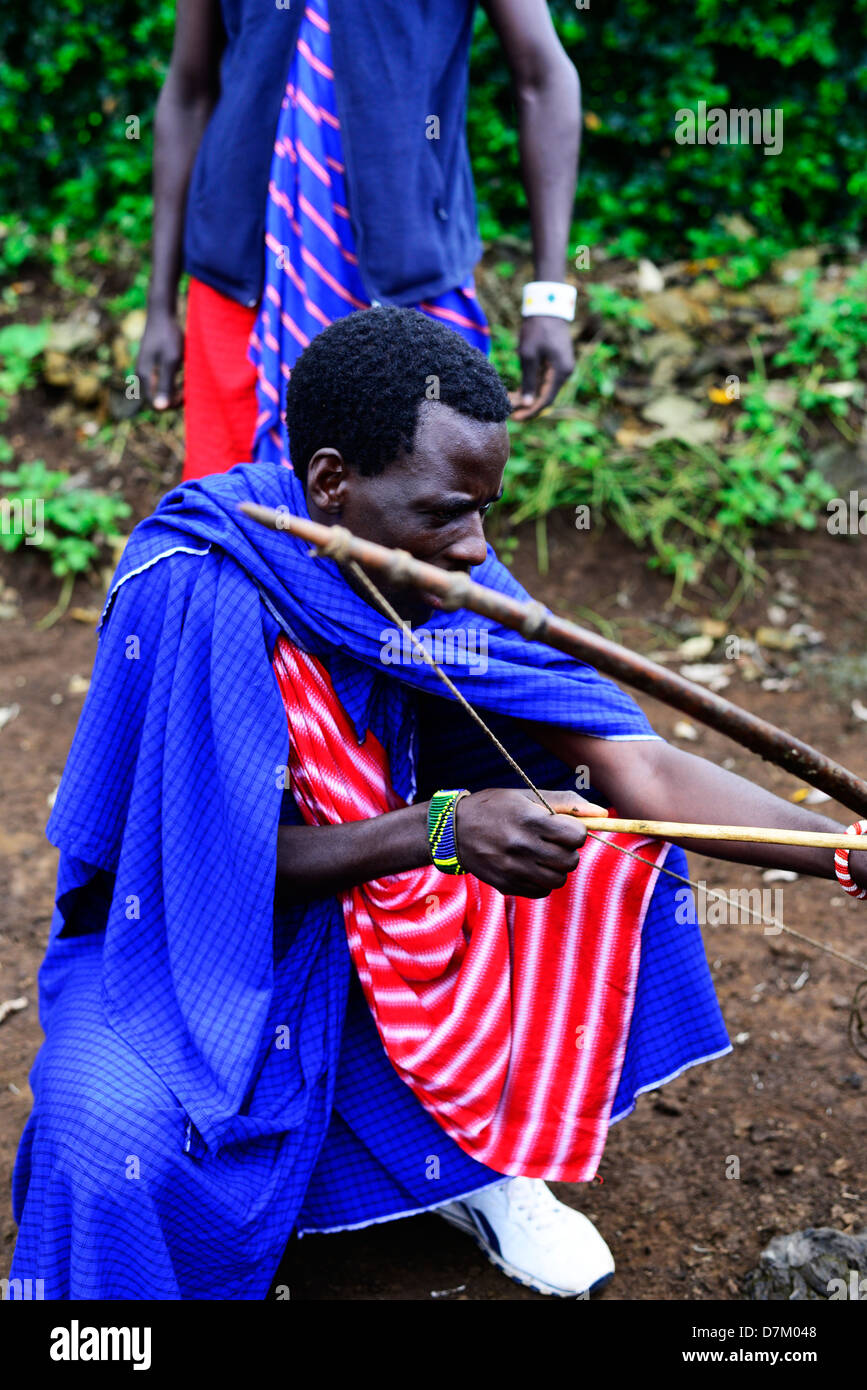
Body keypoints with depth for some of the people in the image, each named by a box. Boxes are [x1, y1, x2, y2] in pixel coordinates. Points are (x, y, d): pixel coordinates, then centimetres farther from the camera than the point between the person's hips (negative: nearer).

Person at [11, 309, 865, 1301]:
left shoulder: (445, 578, -14)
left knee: (592, 822, -9)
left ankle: (479, 1156, 6)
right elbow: (224, 860, -25)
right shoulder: (195, 592, -28)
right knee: (115, 1142, -34)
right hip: (173, 931, -5)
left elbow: (639, 769, -20)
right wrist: (442, 830, -38)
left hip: (363, 920, 5)